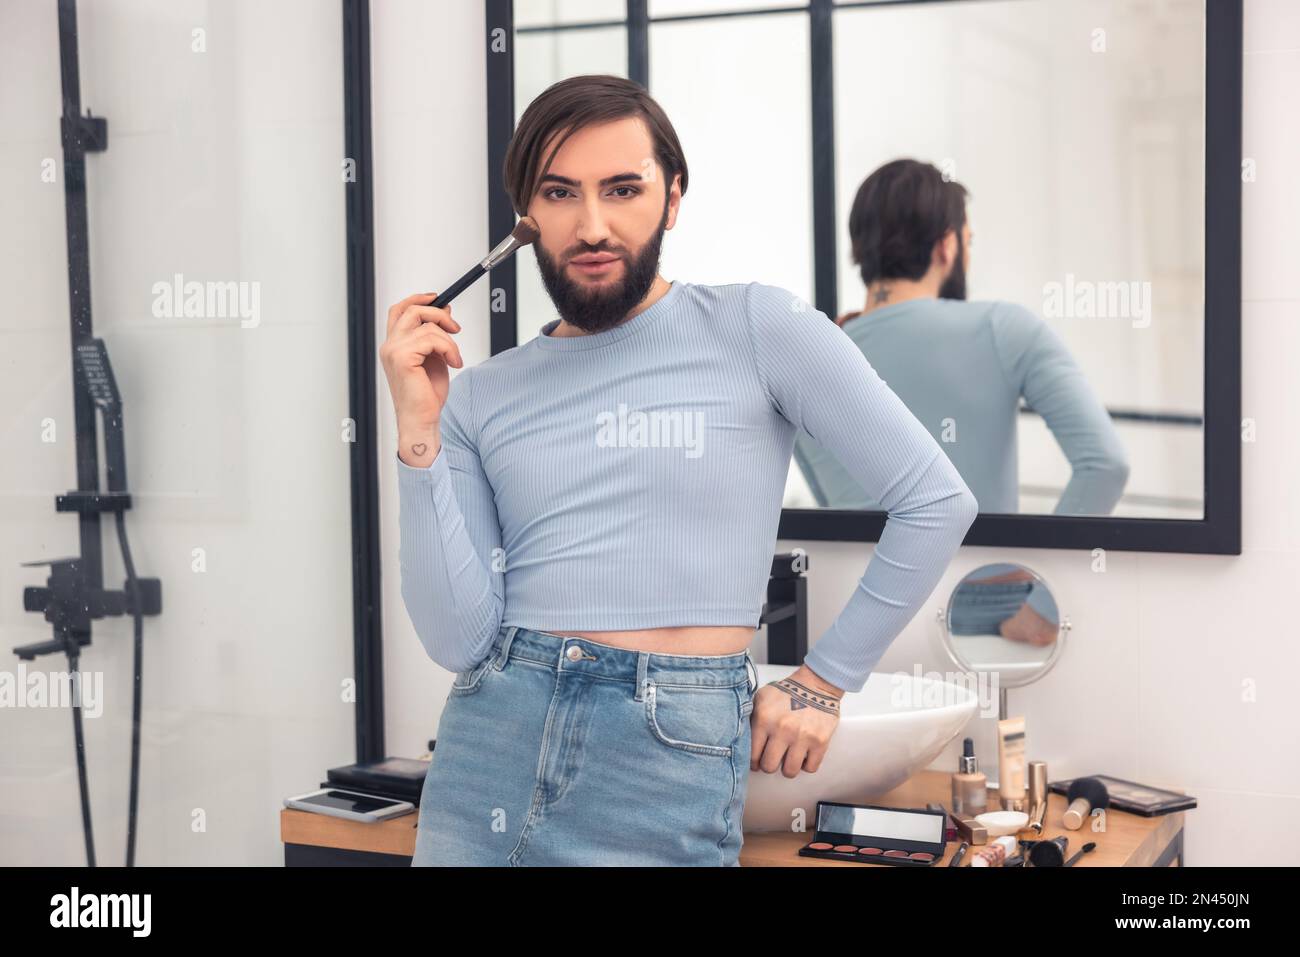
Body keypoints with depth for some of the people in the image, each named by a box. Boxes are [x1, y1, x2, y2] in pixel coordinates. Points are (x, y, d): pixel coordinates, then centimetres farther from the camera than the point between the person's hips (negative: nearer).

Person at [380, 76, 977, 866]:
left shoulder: (756, 327, -3)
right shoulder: (480, 398, 6)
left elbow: (937, 503, -3)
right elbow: (460, 639, -3)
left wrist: (824, 682, 0)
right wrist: (418, 434, -8)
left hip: (673, 754, -3)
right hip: (490, 741, 3)